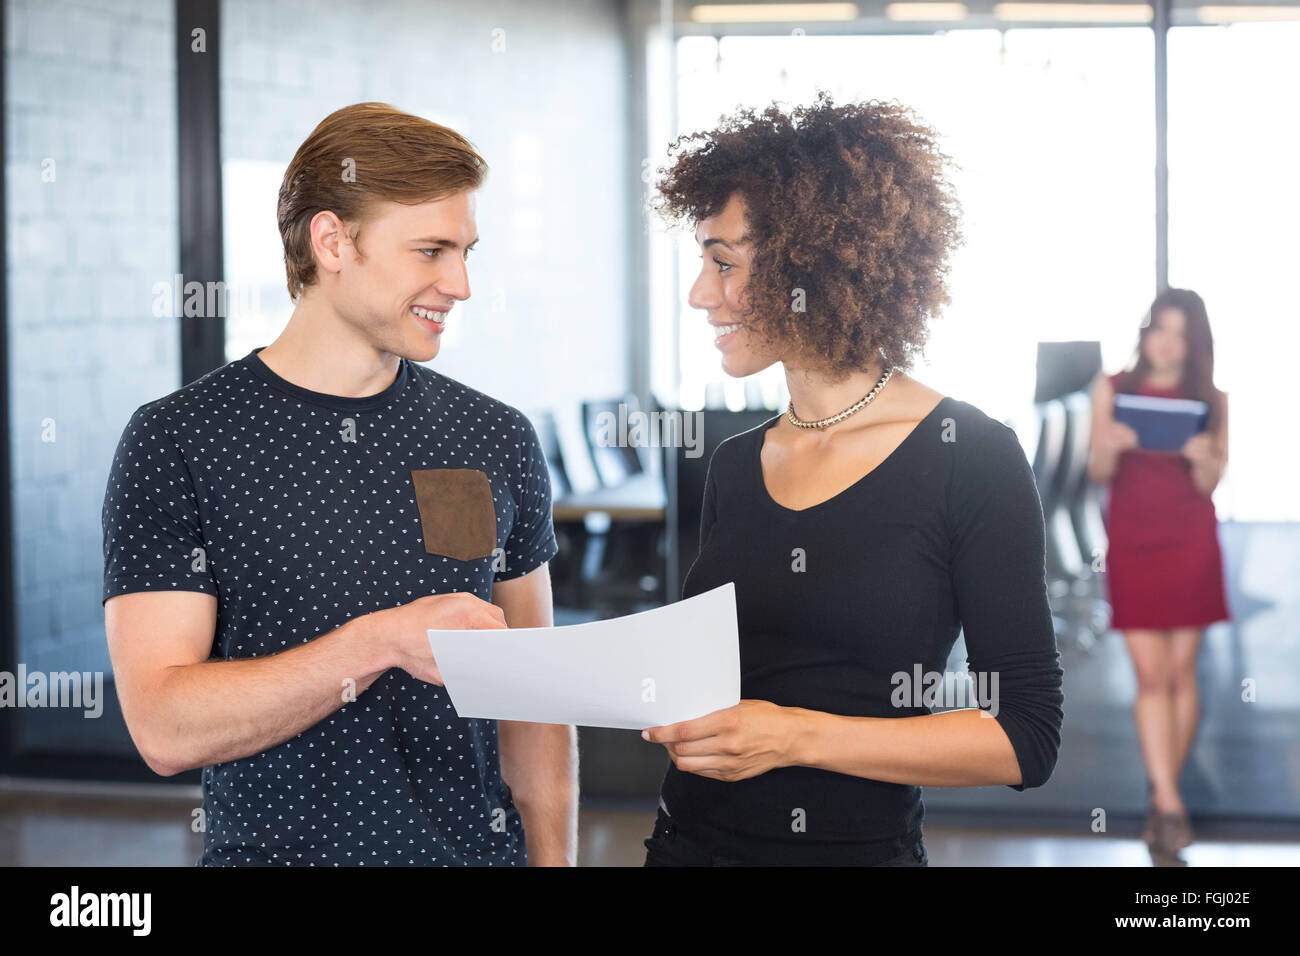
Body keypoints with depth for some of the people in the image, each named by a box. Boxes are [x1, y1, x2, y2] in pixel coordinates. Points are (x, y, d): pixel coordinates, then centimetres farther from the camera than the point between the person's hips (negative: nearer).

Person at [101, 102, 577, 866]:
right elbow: (164, 727, -16)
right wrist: (380, 643, -24)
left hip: (479, 845, 4)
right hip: (276, 845, -3)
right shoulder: (175, 444, -9)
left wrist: (554, 858, -2)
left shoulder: (499, 439, 4)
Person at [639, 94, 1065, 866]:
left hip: (864, 845, -5)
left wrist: (797, 736, -19)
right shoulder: (736, 467, 5)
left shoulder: (972, 458, -10)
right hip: (695, 837, 5)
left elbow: (1027, 737, -13)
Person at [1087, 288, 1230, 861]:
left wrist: (1203, 458, -19)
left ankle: (1163, 799, 14)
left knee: (1181, 671, 3)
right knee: (1151, 674, -7)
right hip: (1132, 541, -1)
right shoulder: (1113, 389, 3)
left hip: (1191, 544, 1)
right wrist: (1109, 446, -20)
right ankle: (1169, 804, -8)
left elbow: (1210, 485, 2)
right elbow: (1098, 473, 2)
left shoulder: (1210, 399, 3)